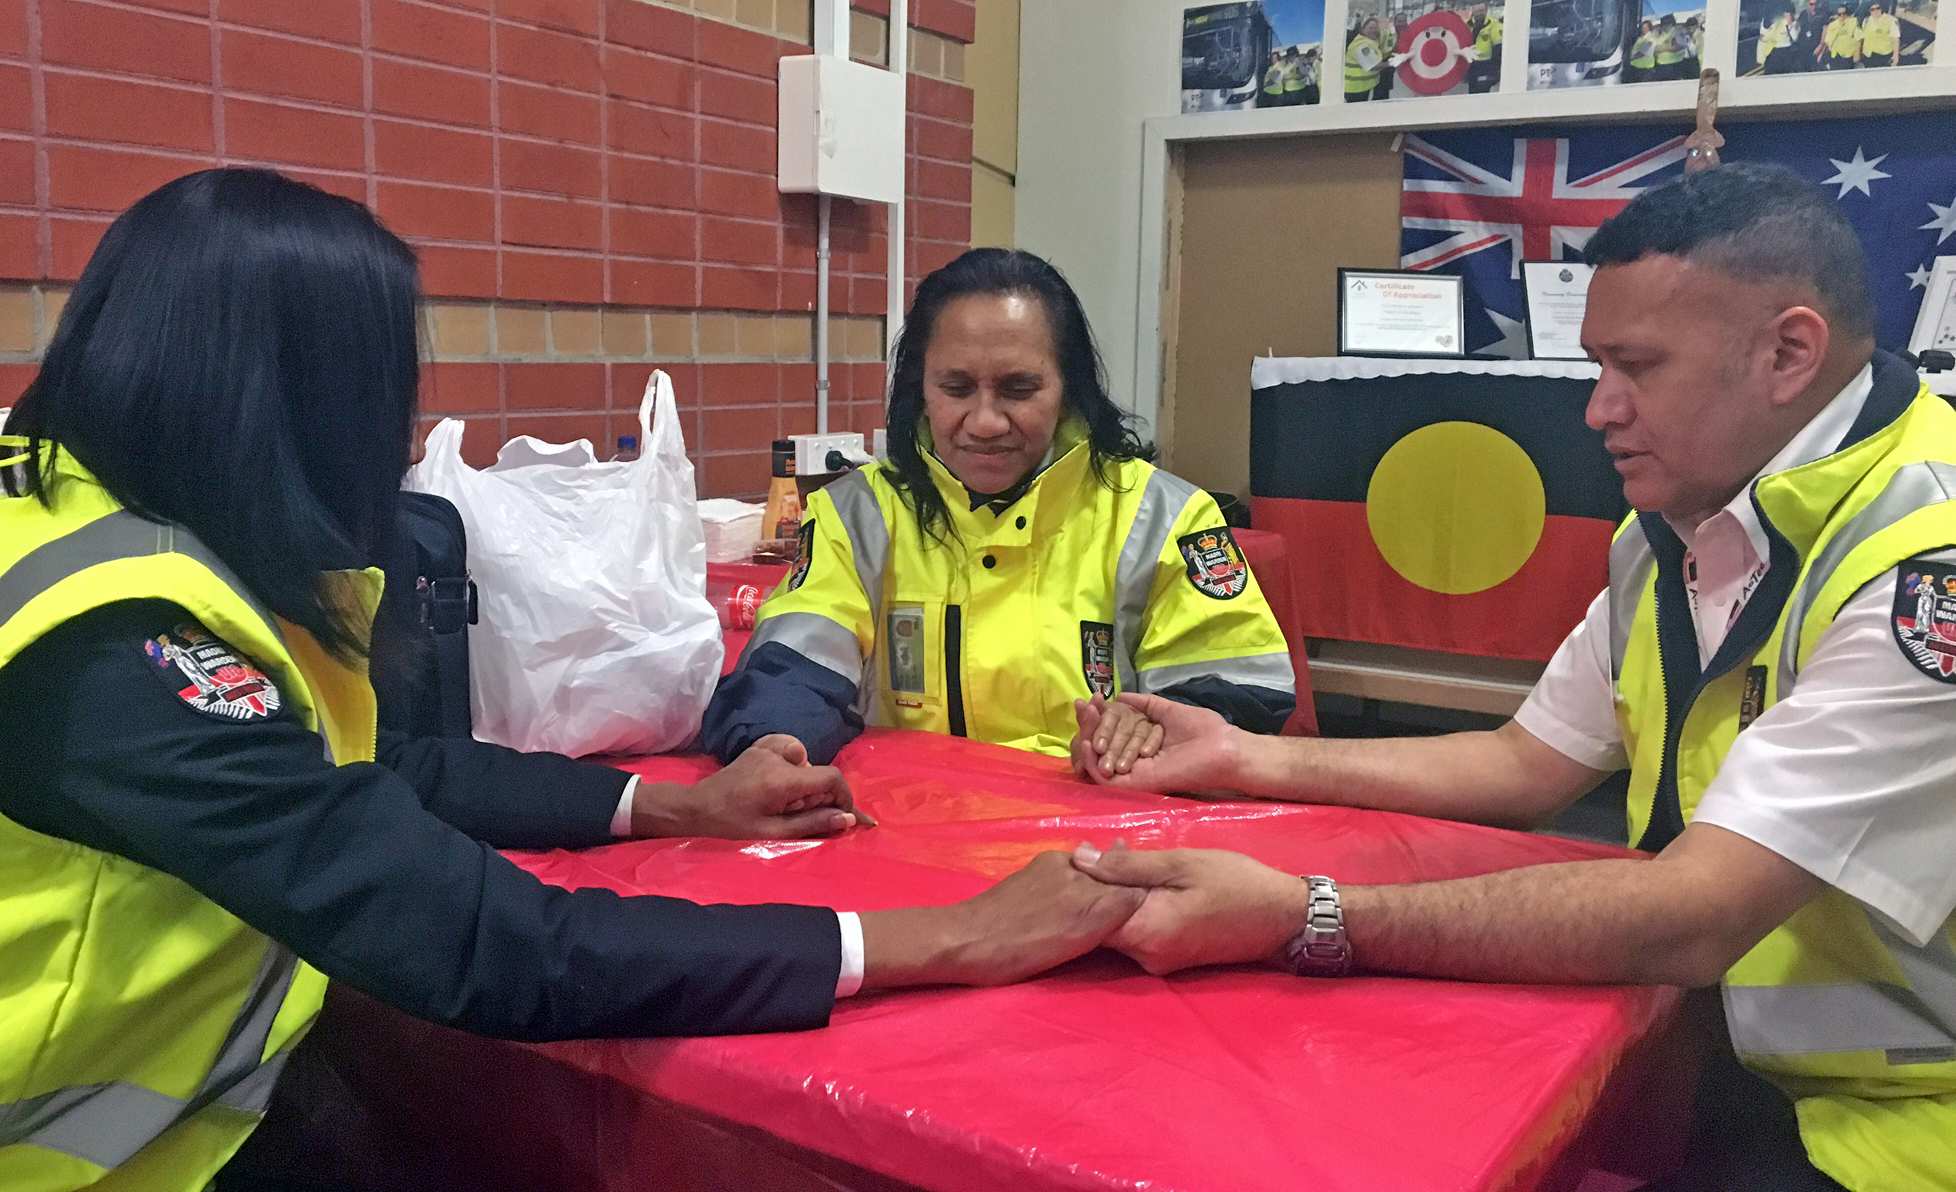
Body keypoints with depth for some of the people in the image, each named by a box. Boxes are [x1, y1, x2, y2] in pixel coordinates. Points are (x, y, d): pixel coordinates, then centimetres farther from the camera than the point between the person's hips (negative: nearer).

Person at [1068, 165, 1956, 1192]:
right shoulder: (1678, 524, 2)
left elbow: (1691, 918, -34)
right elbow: (1527, 765, 7)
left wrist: (1298, 919, -38)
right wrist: (1247, 760, -1)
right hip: (1724, 1048, 7)